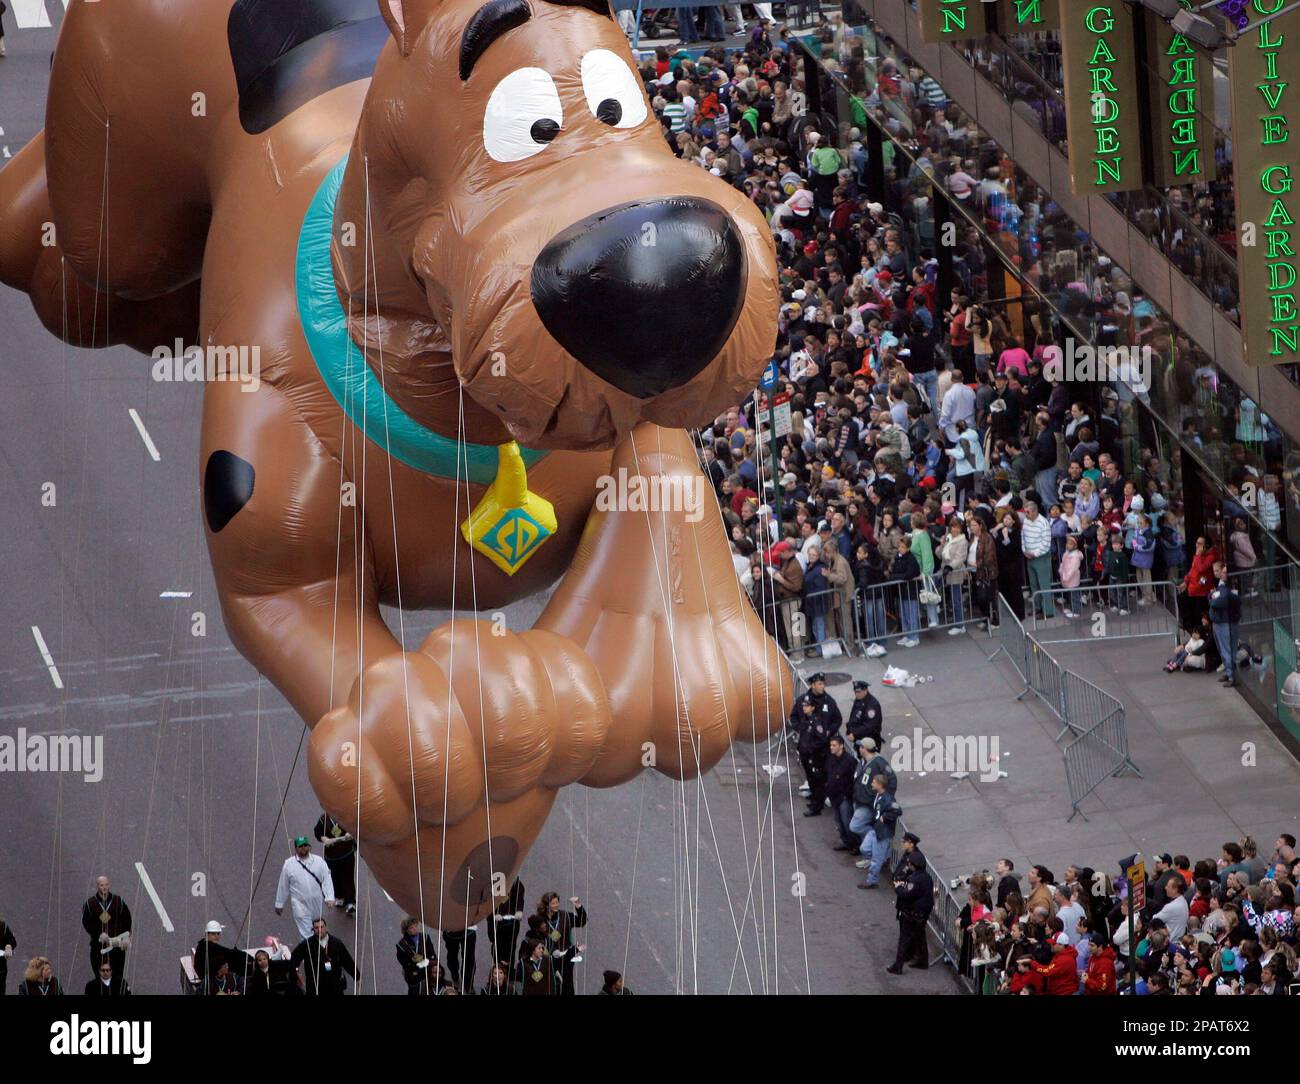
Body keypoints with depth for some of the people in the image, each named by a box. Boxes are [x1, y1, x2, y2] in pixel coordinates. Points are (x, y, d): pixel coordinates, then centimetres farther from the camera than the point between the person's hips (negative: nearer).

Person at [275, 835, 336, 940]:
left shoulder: (319, 861, 0)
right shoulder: (289, 864, -2)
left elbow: (327, 880, -4)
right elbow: (283, 885, 6)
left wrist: (329, 898, -17)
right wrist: (279, 904, 11)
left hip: (317, 903, 2)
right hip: (300, 904, -2)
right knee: (305, 932, -9)